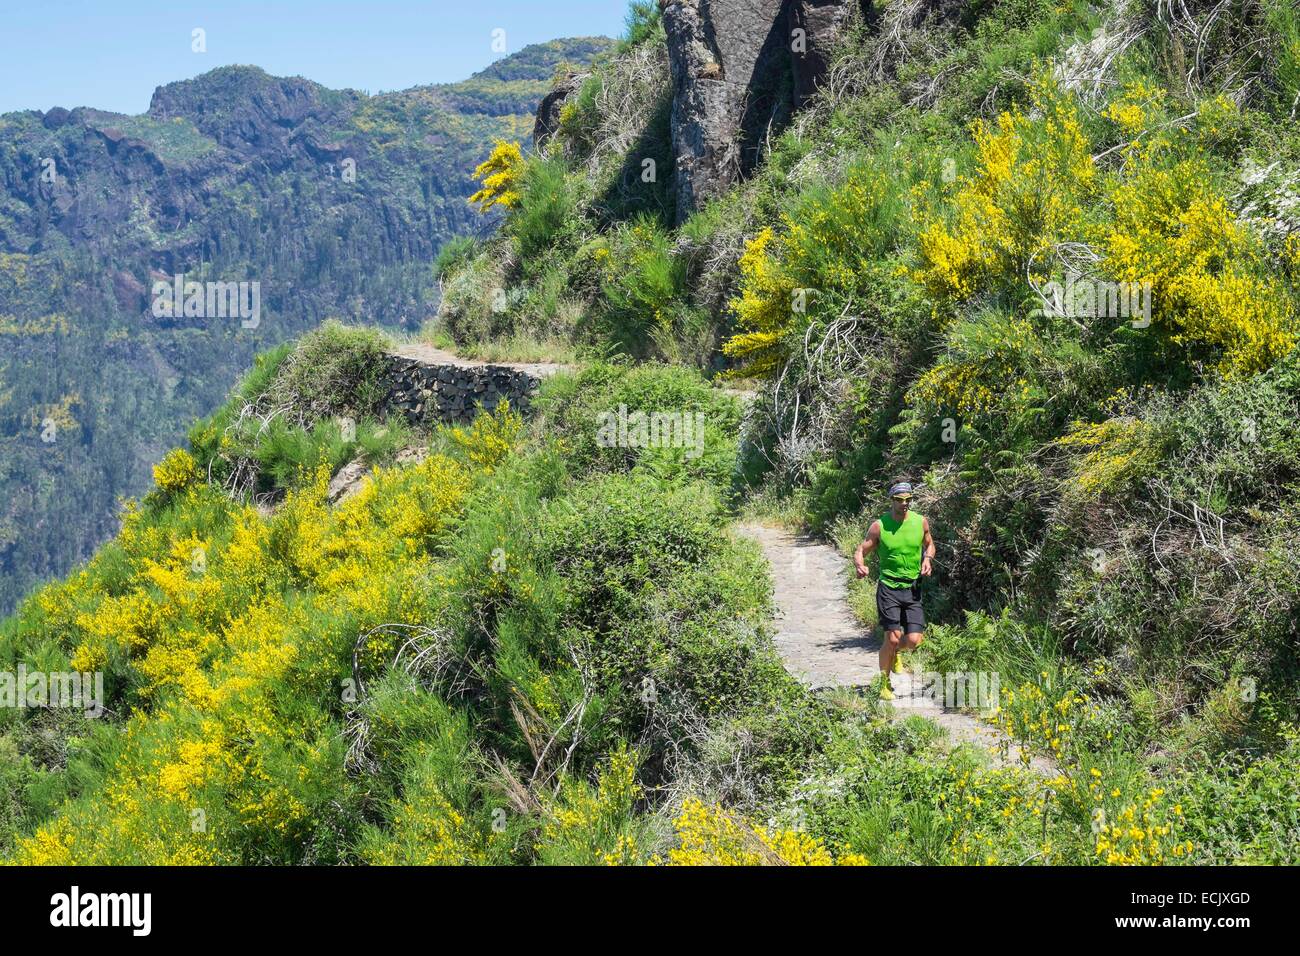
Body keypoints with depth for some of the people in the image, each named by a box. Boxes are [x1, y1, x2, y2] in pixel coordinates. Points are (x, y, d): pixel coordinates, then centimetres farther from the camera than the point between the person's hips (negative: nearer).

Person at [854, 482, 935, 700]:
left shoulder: (920, 522, 3)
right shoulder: (879, 526, -5)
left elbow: (929, 545, 21)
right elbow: (860, 551, 0)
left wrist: (928, 559, -1)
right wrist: (860, 566, -22)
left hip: (913, 588, 3)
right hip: (889, 587, -3)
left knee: (914, 640, -6)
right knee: (892, 637, -10)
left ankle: (895, 653, 31)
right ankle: (884, 684, 11)